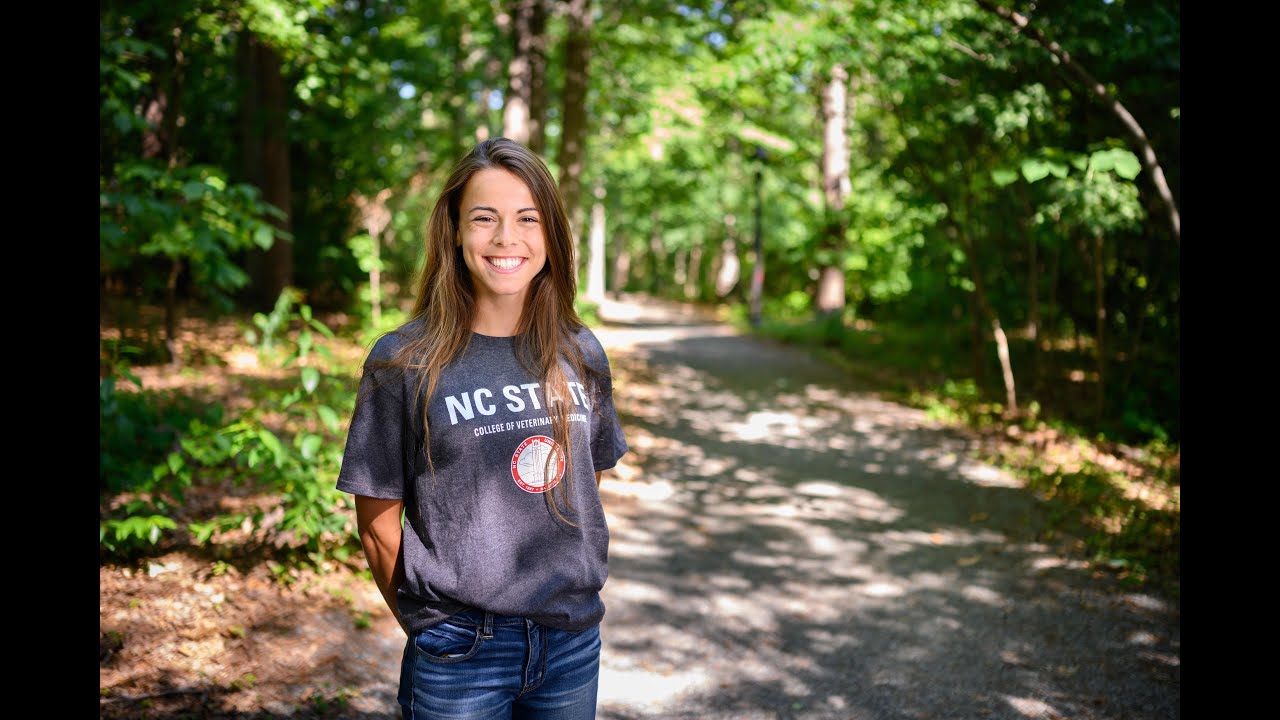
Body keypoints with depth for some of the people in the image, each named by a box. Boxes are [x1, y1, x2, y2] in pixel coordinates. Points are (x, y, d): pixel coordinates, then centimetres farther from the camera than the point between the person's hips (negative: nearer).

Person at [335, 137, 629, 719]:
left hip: (573, 642, 4)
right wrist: (434, 627, 2)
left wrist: (565, 598, 8)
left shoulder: (580, 354, 1)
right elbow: (377, 525, -5)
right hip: (461, 653, -3)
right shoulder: (404, 362, -10)